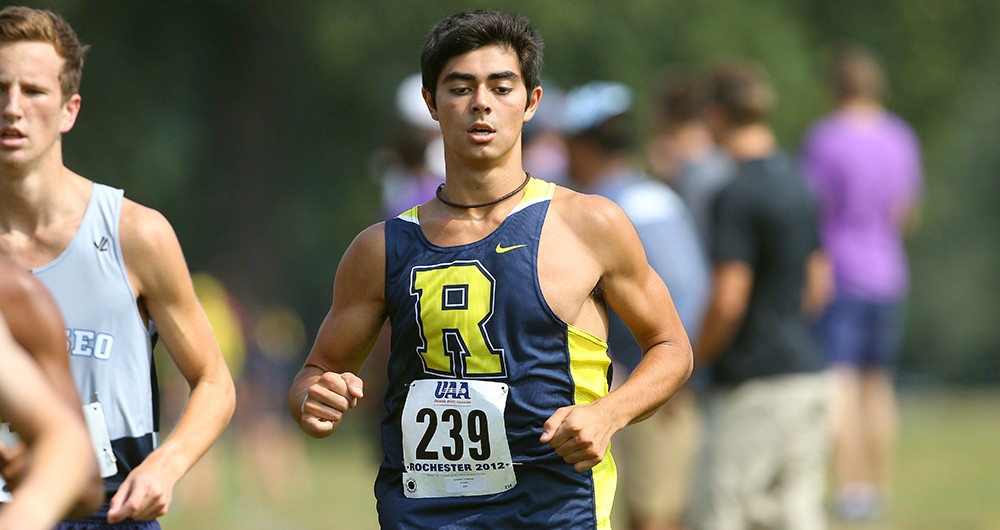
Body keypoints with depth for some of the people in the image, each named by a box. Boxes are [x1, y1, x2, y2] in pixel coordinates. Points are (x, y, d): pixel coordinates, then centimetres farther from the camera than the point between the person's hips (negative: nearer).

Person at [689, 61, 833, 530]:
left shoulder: (737, 194, -14)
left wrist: (691, 364, -7)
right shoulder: (797, 184, 13)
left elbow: (728, 301, -19)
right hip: (807, 373, 8)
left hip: (754, 387, -8)